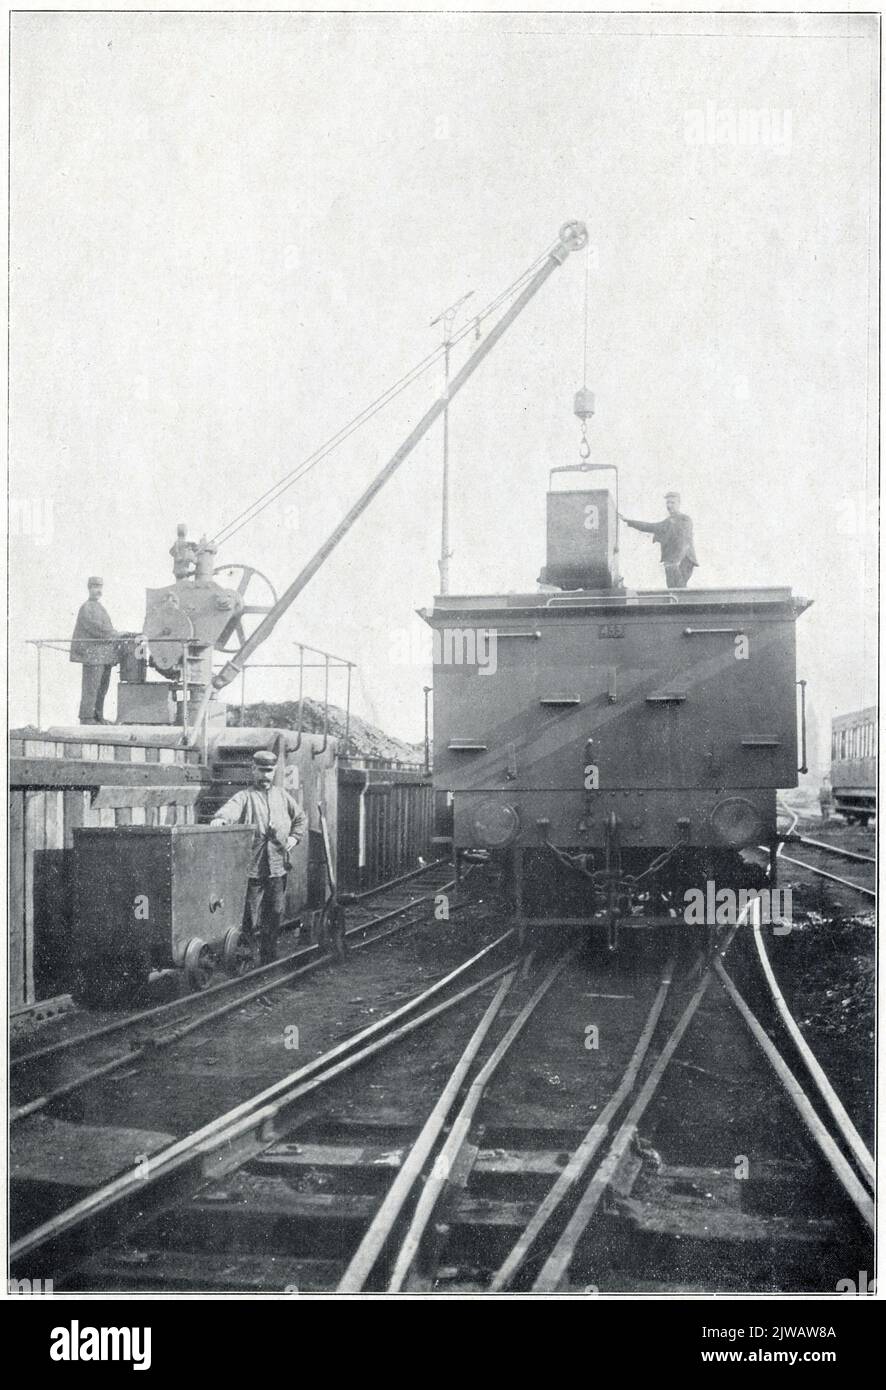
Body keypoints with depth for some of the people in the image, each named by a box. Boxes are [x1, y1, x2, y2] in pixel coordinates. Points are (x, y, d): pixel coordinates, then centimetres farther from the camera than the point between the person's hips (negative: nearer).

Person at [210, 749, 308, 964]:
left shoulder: (282, 796, 15)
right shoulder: (245, 796, -1)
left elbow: (301, 818, 27)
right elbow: (231, 808, -22)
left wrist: (295, 837, 10)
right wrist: (220, 818, -44)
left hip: (278, 866, 5)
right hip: (252, 866, -5)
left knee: (276, 914, 10)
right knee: (250, 916, -3)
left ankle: (269, 959, 22)